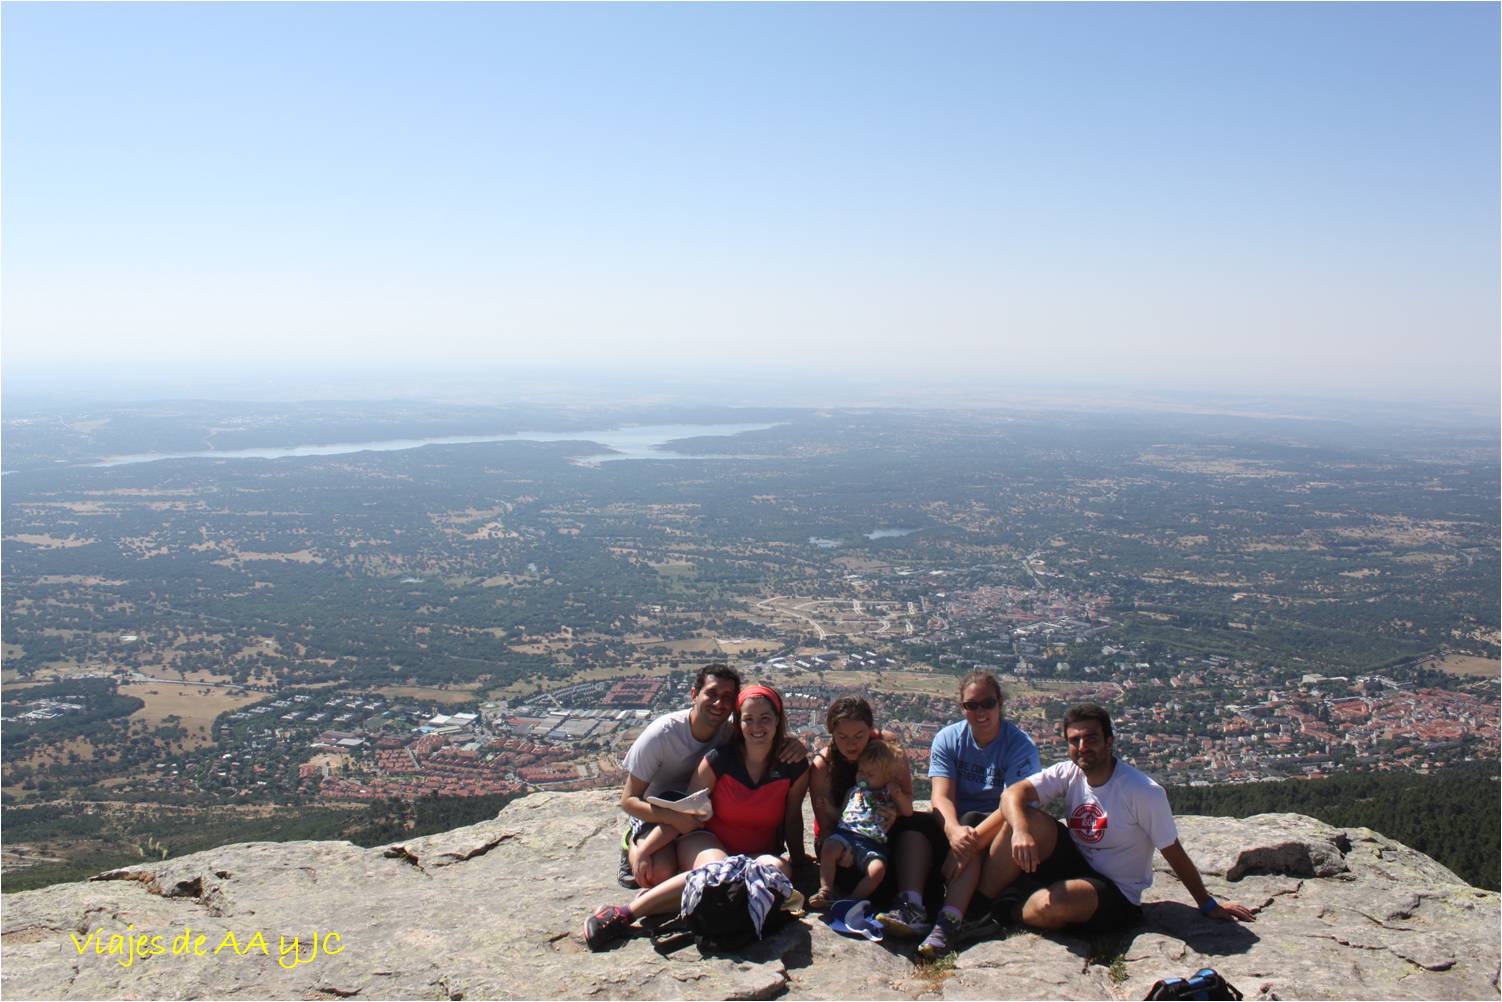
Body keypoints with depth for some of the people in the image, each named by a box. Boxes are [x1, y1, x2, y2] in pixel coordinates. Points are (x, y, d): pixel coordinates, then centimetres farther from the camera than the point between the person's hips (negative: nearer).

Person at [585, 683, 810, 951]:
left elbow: (792, 819, 7)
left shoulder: (794, 766, -5)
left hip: (755, 855, 2)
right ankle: (624, 914, -33)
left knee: (778, 868, -35)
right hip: (705, 841, -2)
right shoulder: (719, 759, -9)